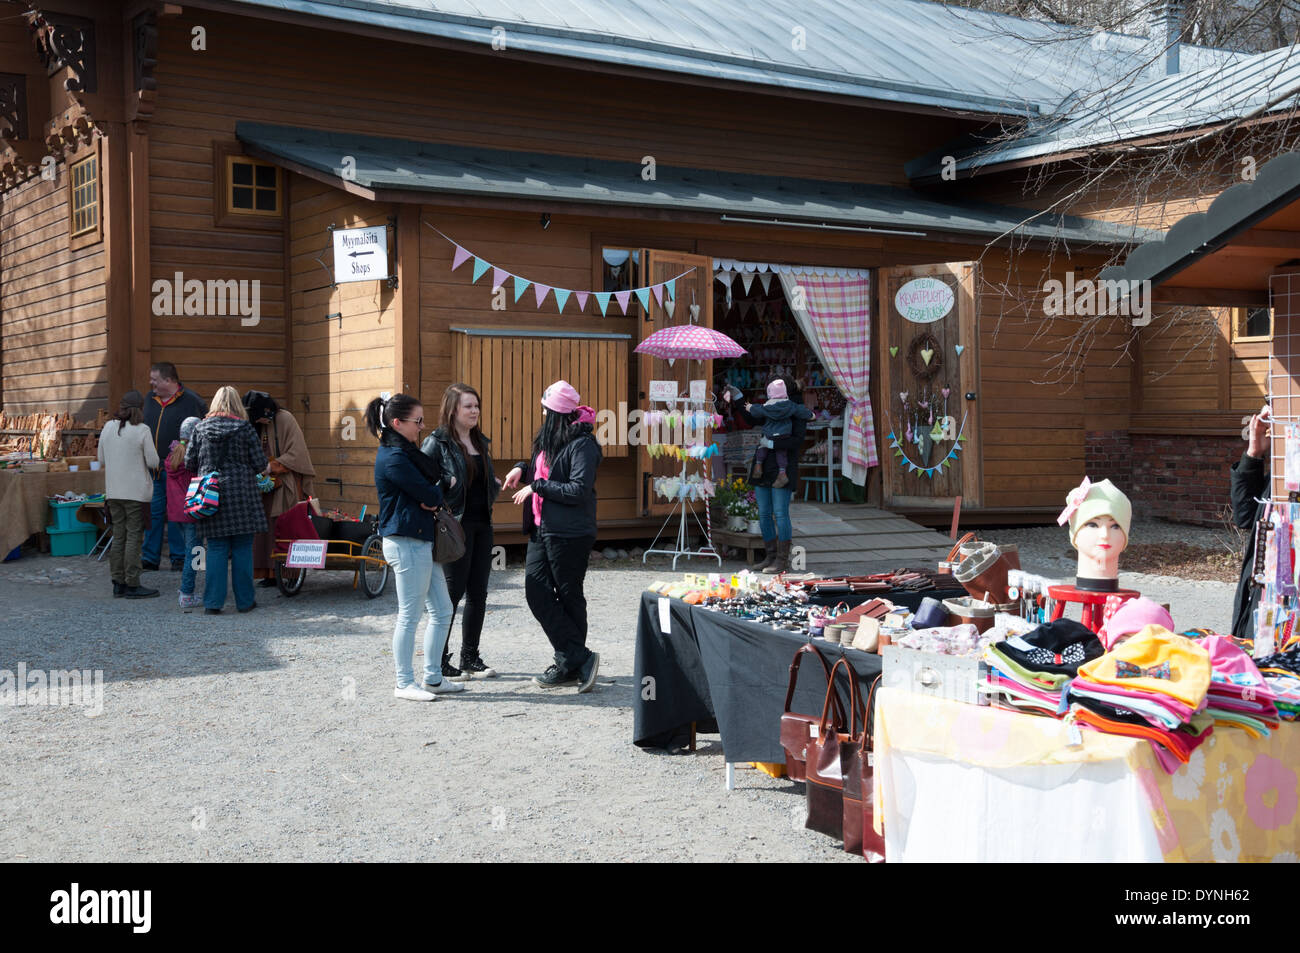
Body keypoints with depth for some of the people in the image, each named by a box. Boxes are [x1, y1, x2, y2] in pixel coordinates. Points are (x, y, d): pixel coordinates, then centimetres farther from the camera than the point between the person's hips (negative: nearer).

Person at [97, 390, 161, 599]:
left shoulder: (108, 427, 4)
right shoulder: (141, 430, -11)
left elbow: (102, 460, 11)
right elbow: (153, 462, -9)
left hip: (113, 492, 5)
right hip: (136, 492, -5)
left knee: (118, 537, 11)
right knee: (134, 537, -1)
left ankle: (118, 584, 15)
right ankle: (132, 585, 0)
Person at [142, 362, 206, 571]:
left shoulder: (191, 401, -6)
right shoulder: (150, 399, 13)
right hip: (152, 467, 5)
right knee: (153, 513, 6)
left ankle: (179, 558, 10)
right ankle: (150, 558, 12)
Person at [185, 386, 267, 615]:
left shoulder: (201, 428, 4)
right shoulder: (245, 427, -3)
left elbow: (189, 462, 6)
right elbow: (260, 463, -3)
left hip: (211, 493, 2)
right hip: (242, 492, -2)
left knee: (215, 549, 4)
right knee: (242, 548, 4)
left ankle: (212, 603, 2)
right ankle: (245, 601, 10)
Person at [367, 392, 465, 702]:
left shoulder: (405, 452, 16)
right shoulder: (394, 458, -17)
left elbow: (435, 482, 14)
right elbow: (429, 495, -17)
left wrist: (432, 498, -6)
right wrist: (437, 496, 4)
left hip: (421, 540, 10)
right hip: (406, 543, -10)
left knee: (442, 610, 13)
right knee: (409, 615, -1)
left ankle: (433, 678, 21)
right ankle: (404, 683, 9)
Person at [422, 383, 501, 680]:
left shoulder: (480, 442, 15)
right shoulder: (437, 442, -7)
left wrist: (496, 486, 6)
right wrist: (446, 484, -22)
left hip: (481, 524, 7)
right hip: (455, 525, -7)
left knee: (478, 593, 9)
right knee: (452, 592, -3)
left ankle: (471, 658, 19)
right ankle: (439, 661, 8)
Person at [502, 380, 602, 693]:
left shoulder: (582, 444, -14)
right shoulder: (549, 439, 15)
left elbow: (579, 490, -21)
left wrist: (536, 486, -15)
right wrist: (522, 469, 8)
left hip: (569, 534, -9)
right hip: (541, 529, 9)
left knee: (568, 597, 0)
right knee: (536, 592, 1)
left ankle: (571, 663, 11)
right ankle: (577, 659, 4)